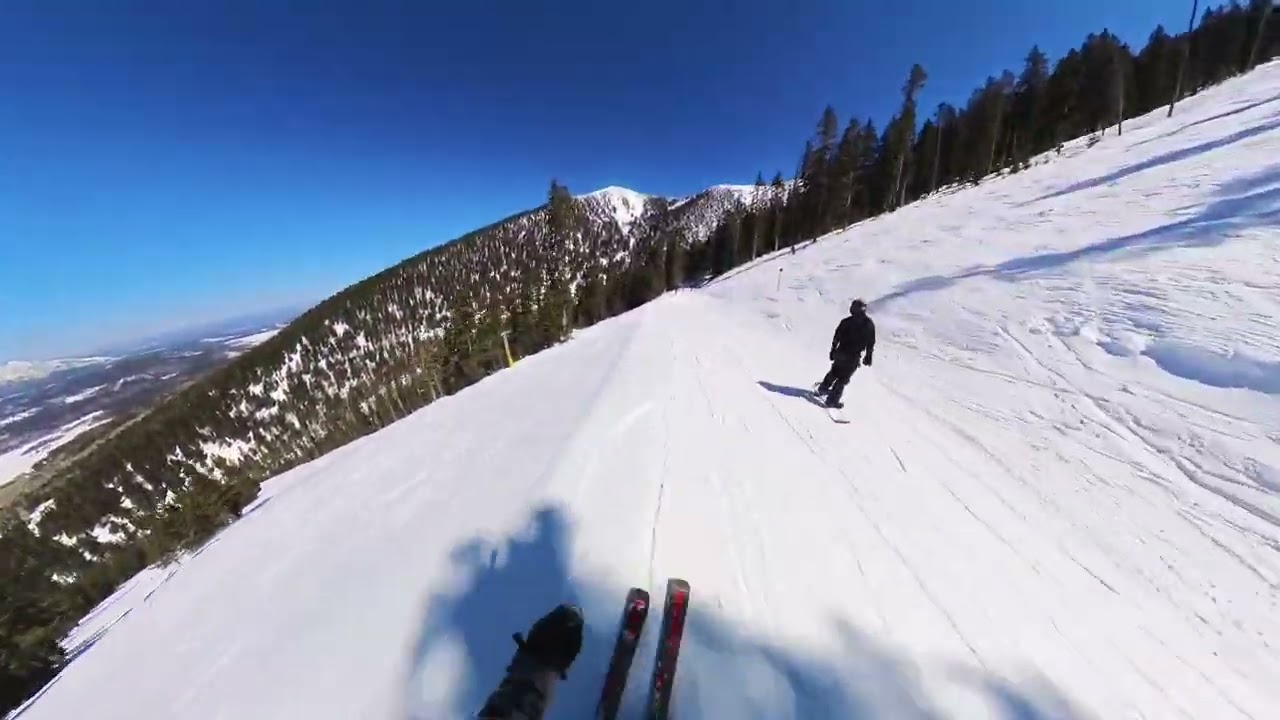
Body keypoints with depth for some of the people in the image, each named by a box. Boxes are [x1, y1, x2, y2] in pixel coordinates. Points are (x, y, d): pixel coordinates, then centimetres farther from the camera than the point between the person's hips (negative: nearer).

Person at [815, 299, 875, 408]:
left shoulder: (846, 322, -7)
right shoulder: (869, 324, -7)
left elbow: (836, 337, -2)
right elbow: (871, 343, 0)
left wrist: (833, 350, 9)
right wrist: (868, 356, 11)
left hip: (841, 353, 2)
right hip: (854, 357, -2)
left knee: (834, 372, 24)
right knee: (843, 378, 4)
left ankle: (823, 388, 37)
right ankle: (832, 400, 6)